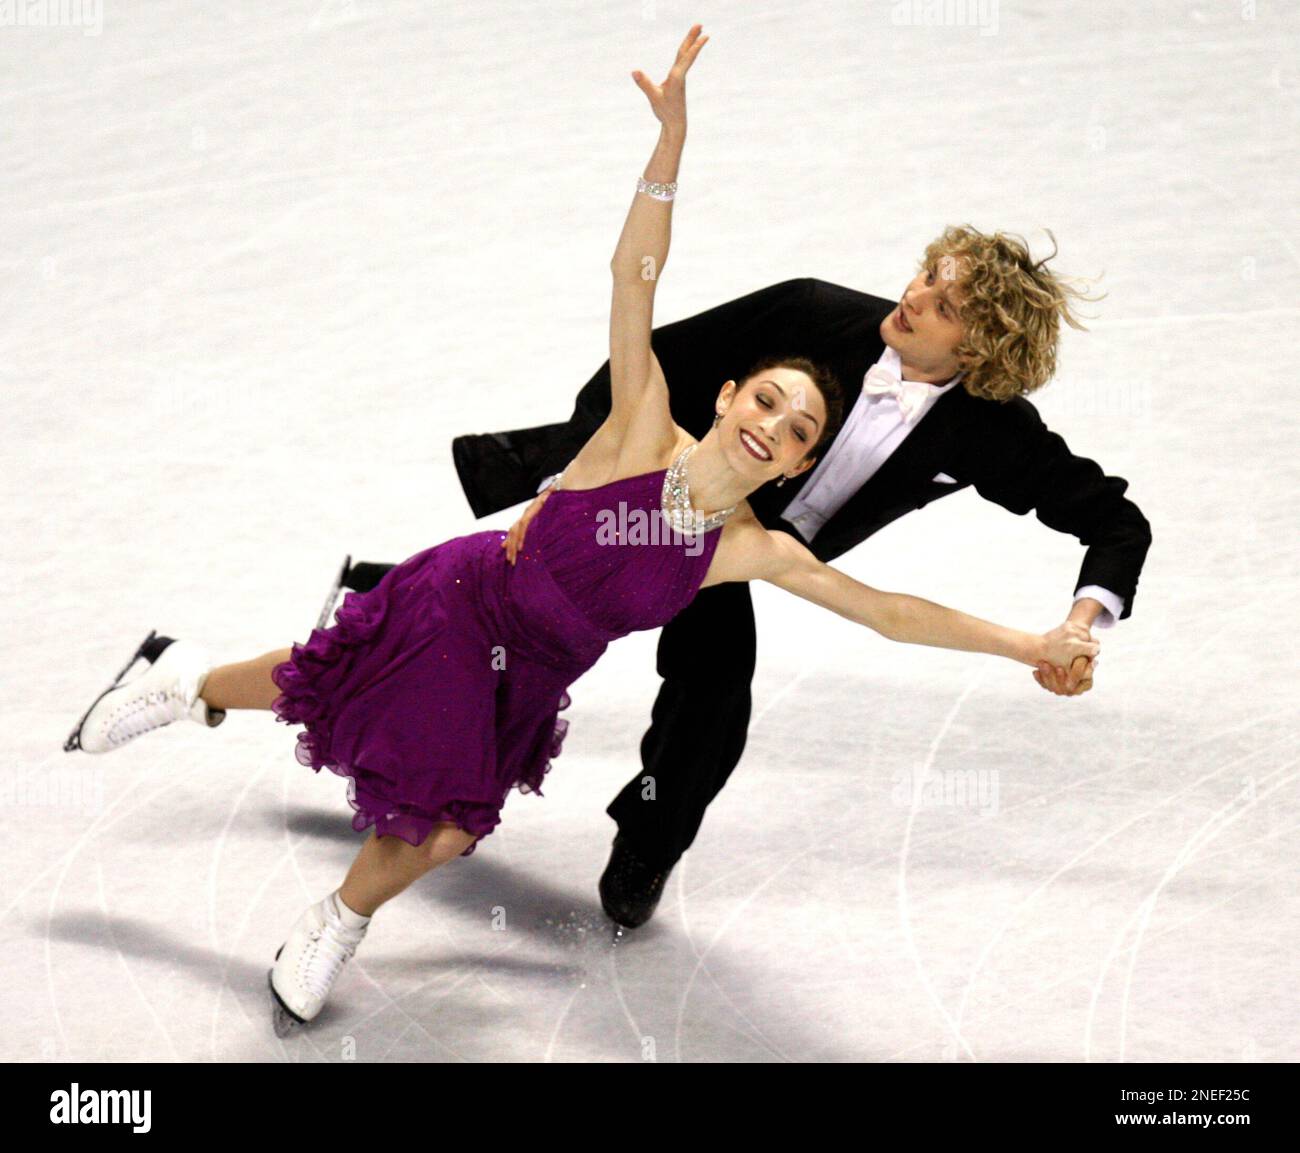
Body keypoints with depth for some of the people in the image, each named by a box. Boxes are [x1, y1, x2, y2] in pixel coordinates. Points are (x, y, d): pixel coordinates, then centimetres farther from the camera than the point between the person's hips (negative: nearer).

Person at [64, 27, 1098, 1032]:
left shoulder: (756, 552, -14)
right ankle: (188, 680, 44)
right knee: (308, 691, 10)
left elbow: (891, 612, -9)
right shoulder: (645, 427, -23)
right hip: (459, 604, -3)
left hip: (526, 682, 3)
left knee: (443, 835, -1)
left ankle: (340, 923, 31)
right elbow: (635, 271, -31)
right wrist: (673, 138, -42)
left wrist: (1032, 643, -12)